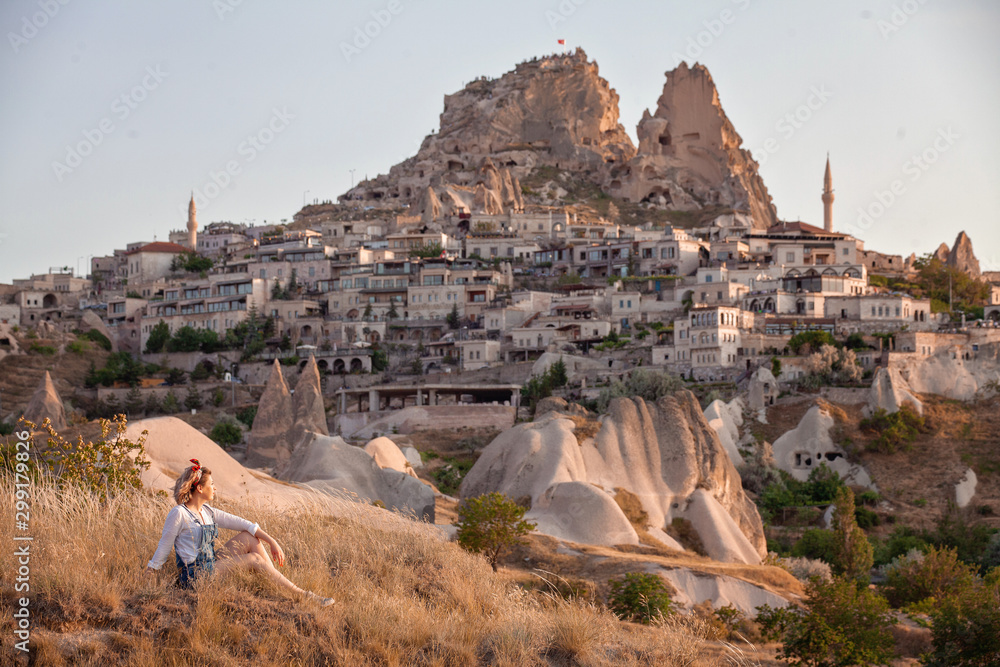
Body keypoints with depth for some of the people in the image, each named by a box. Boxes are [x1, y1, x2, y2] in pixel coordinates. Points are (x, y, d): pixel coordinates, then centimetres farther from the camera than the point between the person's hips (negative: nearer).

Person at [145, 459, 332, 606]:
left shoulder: (207, 511, 10)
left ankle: (275, 583, -7)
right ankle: (301, 594, -9)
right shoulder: (179, 514, -14)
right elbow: (163, 548, -10)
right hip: (194, 575, -8)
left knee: (248, 537, -3)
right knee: (254, 559, -13)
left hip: (211, 566, 8)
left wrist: (271, 541, 2)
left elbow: (239, 523, 8)